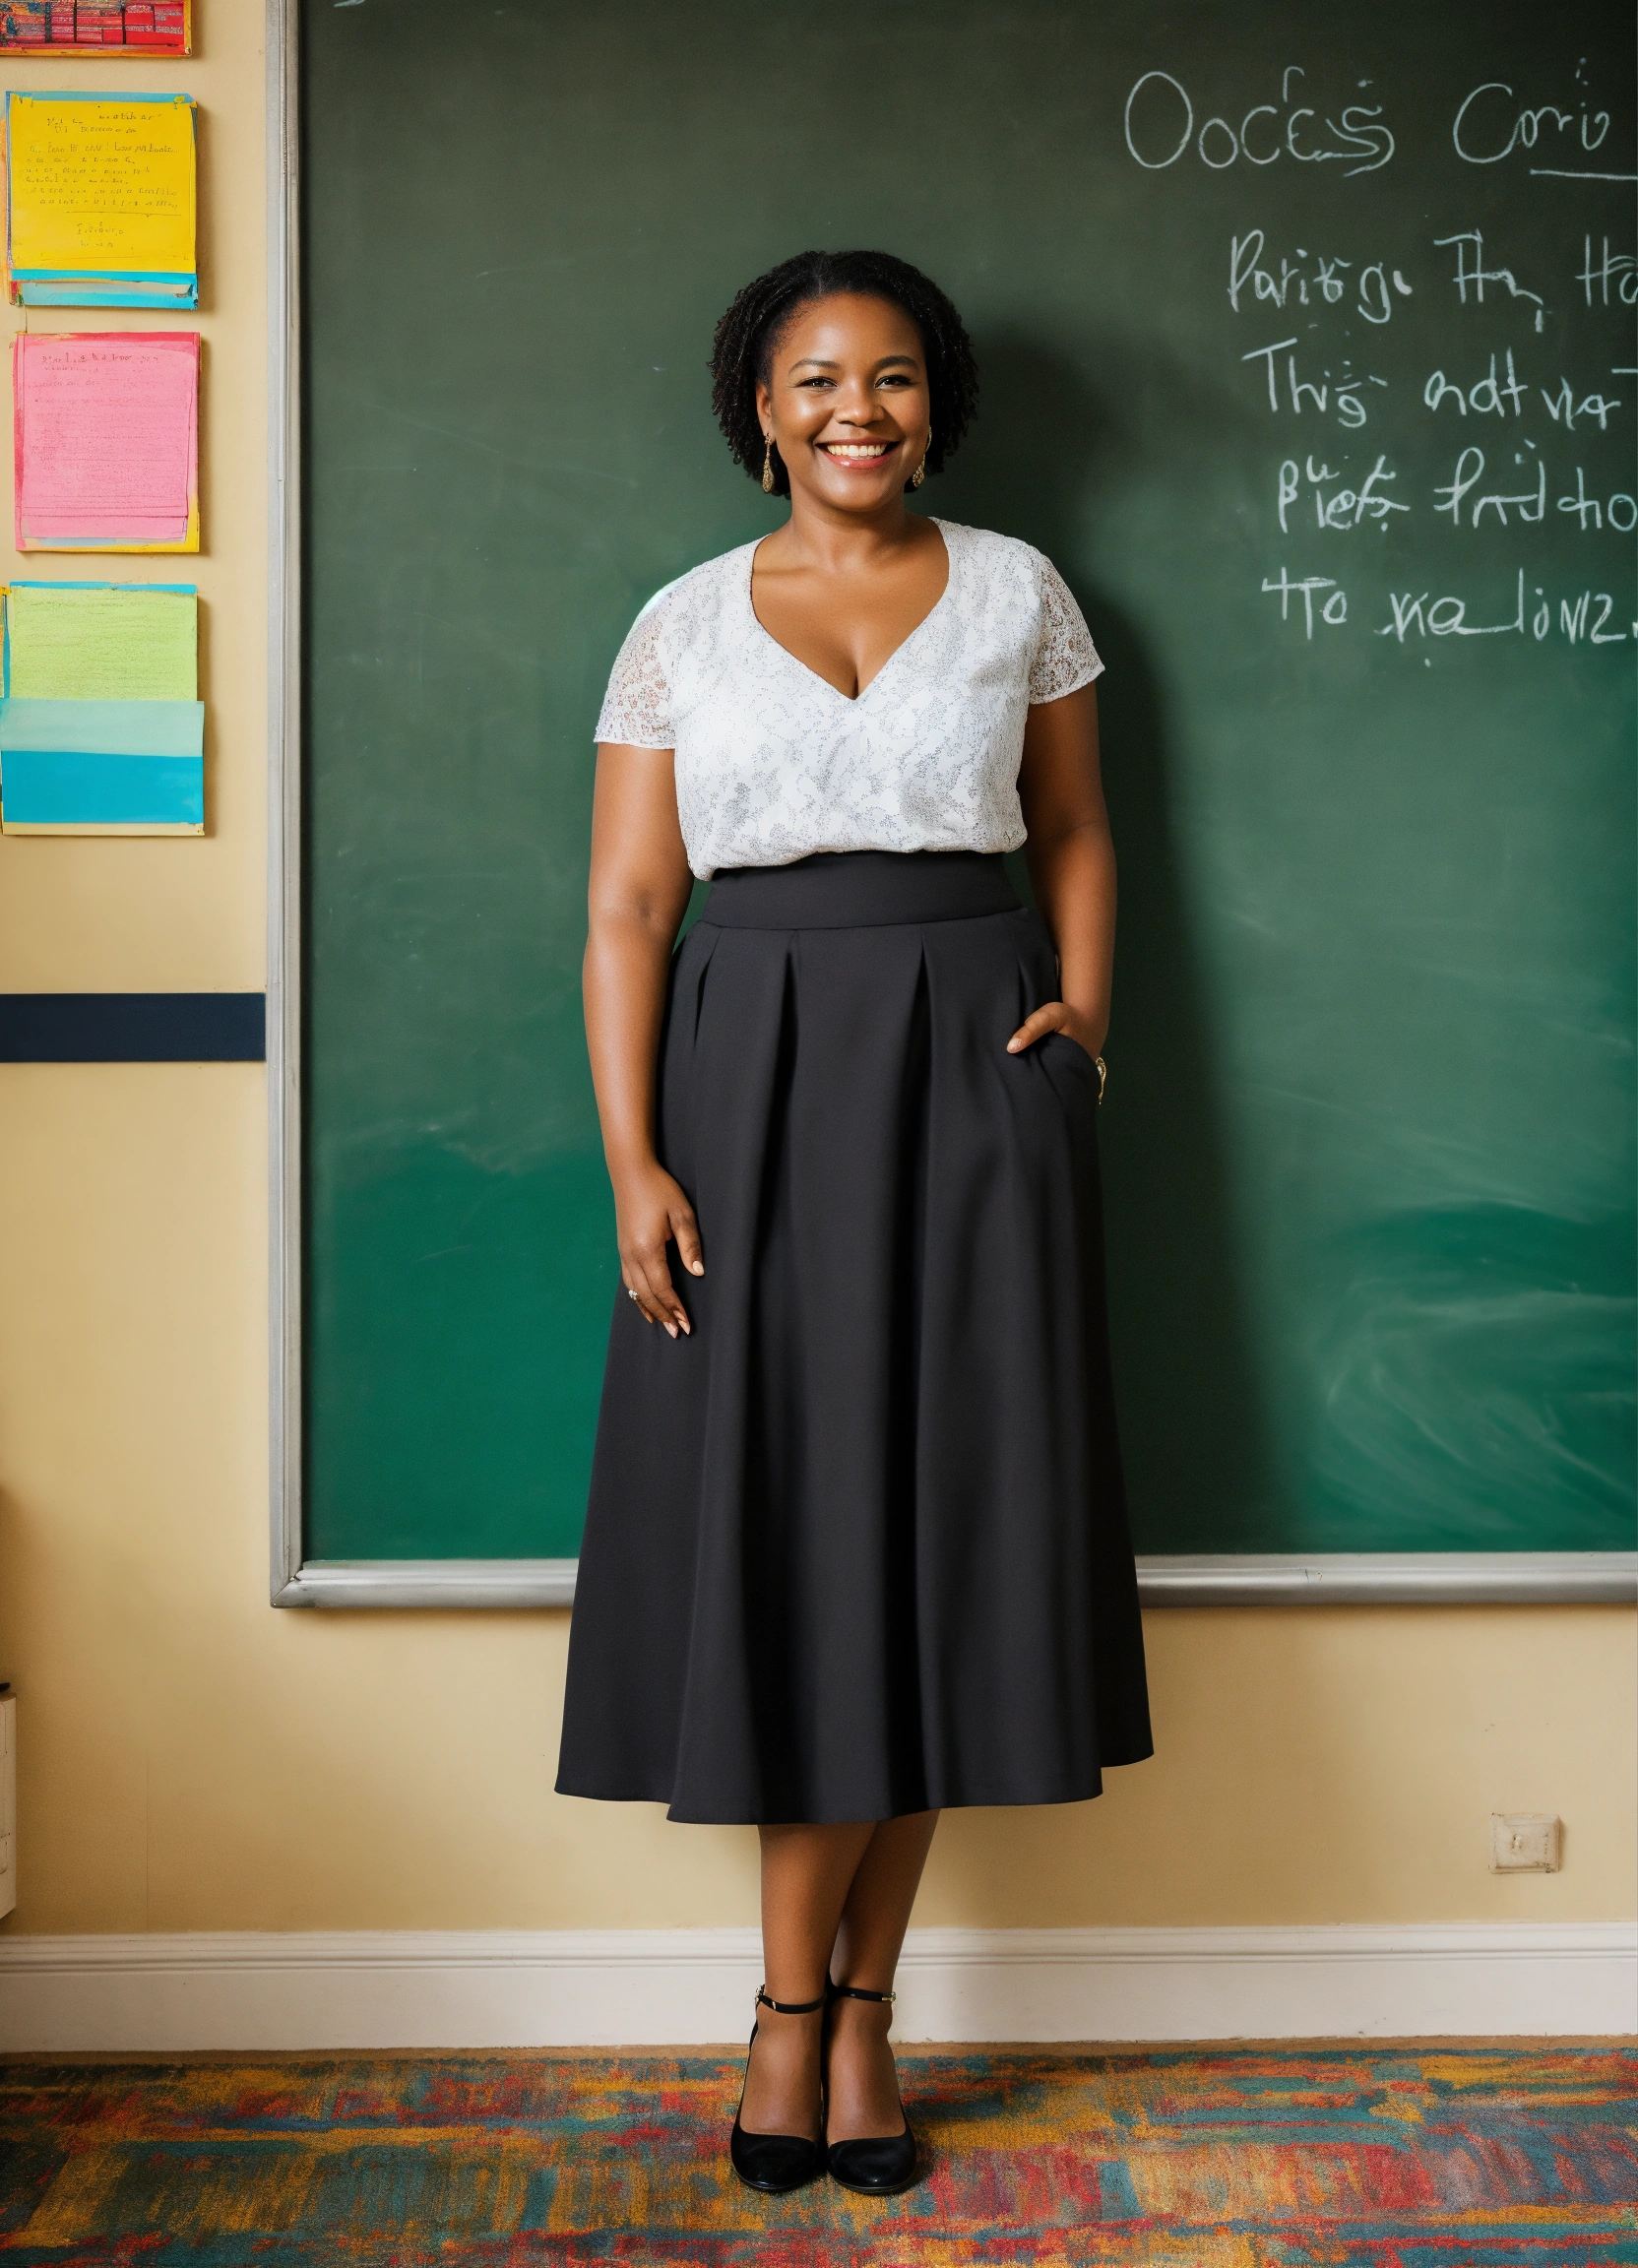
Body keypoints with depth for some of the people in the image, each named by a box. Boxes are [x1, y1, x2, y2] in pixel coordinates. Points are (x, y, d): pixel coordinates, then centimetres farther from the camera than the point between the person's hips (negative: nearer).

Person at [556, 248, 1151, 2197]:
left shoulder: (1014, 591, 9)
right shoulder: (685, 626, 6)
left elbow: (1074, 831, 16)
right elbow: (627, 906, 1)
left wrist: (1082, 1012, -2)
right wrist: (632, 1162, -8)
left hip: (971, 1076, 1)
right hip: (755, 1074, -1)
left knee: (942, 1510, 1)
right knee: (781, 1513, 0)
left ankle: (856, 1996, 14)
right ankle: (799, 2000, 13)